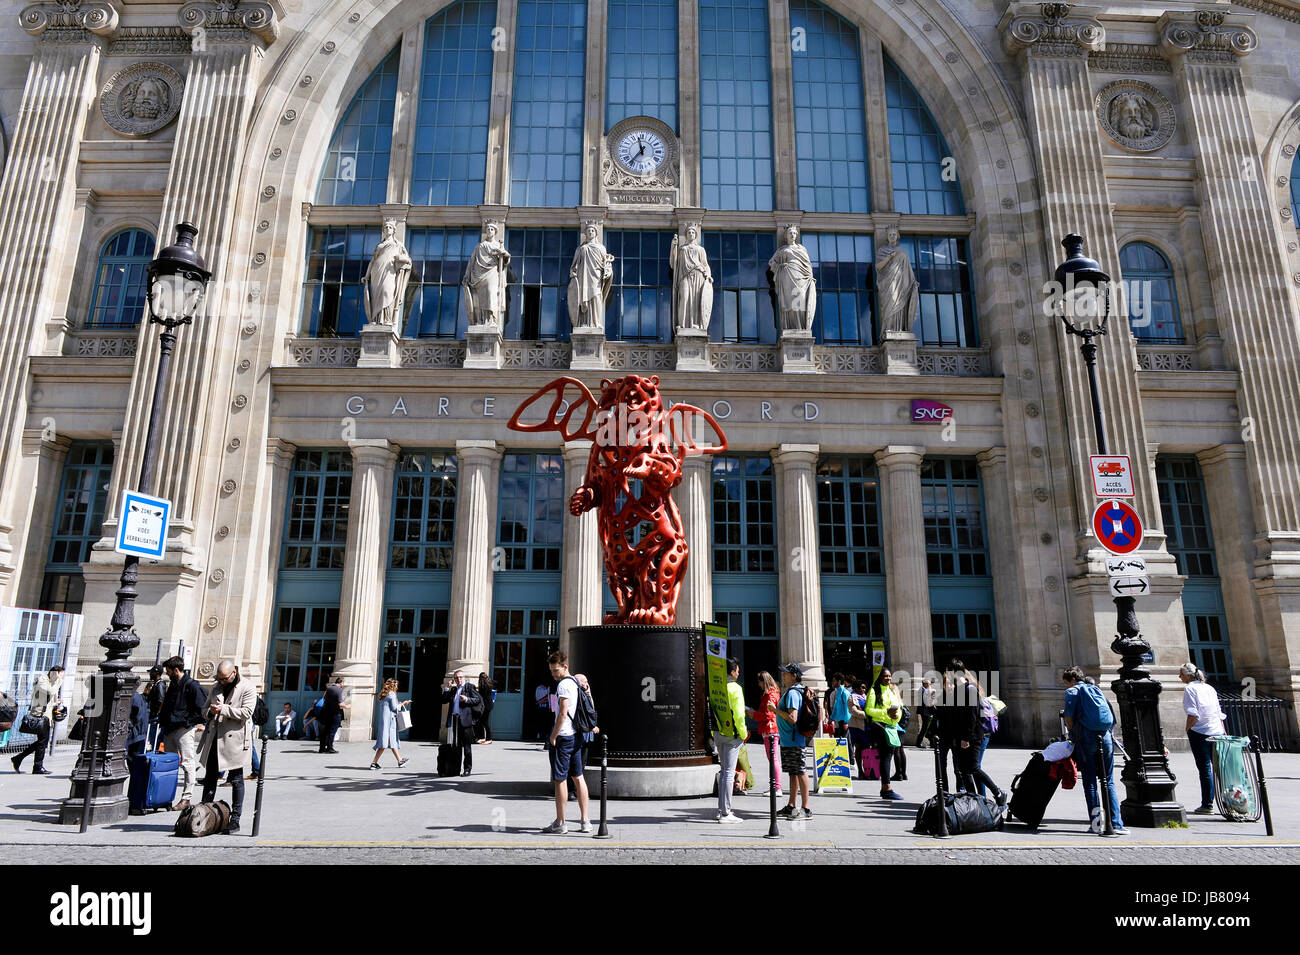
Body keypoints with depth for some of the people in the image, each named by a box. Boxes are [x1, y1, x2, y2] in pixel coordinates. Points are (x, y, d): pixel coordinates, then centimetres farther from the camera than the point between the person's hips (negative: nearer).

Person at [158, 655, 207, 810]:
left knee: (188, 763, -7)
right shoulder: (173, 685, 15)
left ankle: (186, 798, -5)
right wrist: (162, 721, 16)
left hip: (184, 729, -9)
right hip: (169, 730, 9)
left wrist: (189, 722, -11)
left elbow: (202, 707, -14)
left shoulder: (192, 685, -11)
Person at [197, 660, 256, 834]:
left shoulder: (247, 689, -6)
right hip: (214, 739, 6)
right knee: (209, 778, 12)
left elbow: (246, 712, -15)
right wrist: (210, 712, -2)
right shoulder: (216, 687, 14)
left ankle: (235, 819, 8)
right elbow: (206, 707, 22)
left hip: (234, 739, -6)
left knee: (236, 780, 1)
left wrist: (223, 709, -21)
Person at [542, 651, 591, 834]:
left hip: (563, 737, -9)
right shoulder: (575, 682, 14)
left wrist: (553, 737, -14)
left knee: (560, 779, -1)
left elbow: (562, 713, -20)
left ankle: (560, 823, 5)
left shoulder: (563, 684, -13)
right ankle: (585, 821, 13)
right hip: (576, 736, 9)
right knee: (578, 777, 11)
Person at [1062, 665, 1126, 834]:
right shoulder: (1096, 690, 21)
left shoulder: (1073, 692, 4)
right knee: (1109, 782, 7)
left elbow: (1069, 716, -7)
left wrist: (1071, 732, 8)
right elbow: (1111, 716, 19)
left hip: (1086, 737, -5)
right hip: (1106, 737, 5)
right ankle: (1116, 824, 2)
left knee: (1089, 782, 2)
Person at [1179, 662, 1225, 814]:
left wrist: (1187, 730, -3)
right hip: (1217, 731, 7)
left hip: (1200, 732, -6)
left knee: (1205, 768, -2)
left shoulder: (1190, 688, -7)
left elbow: (1192, 714, -15)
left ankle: (1207, 805, 3)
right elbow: (1219, 712, 16)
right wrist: (1223, 731, 21)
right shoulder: (1209, 688, 14)